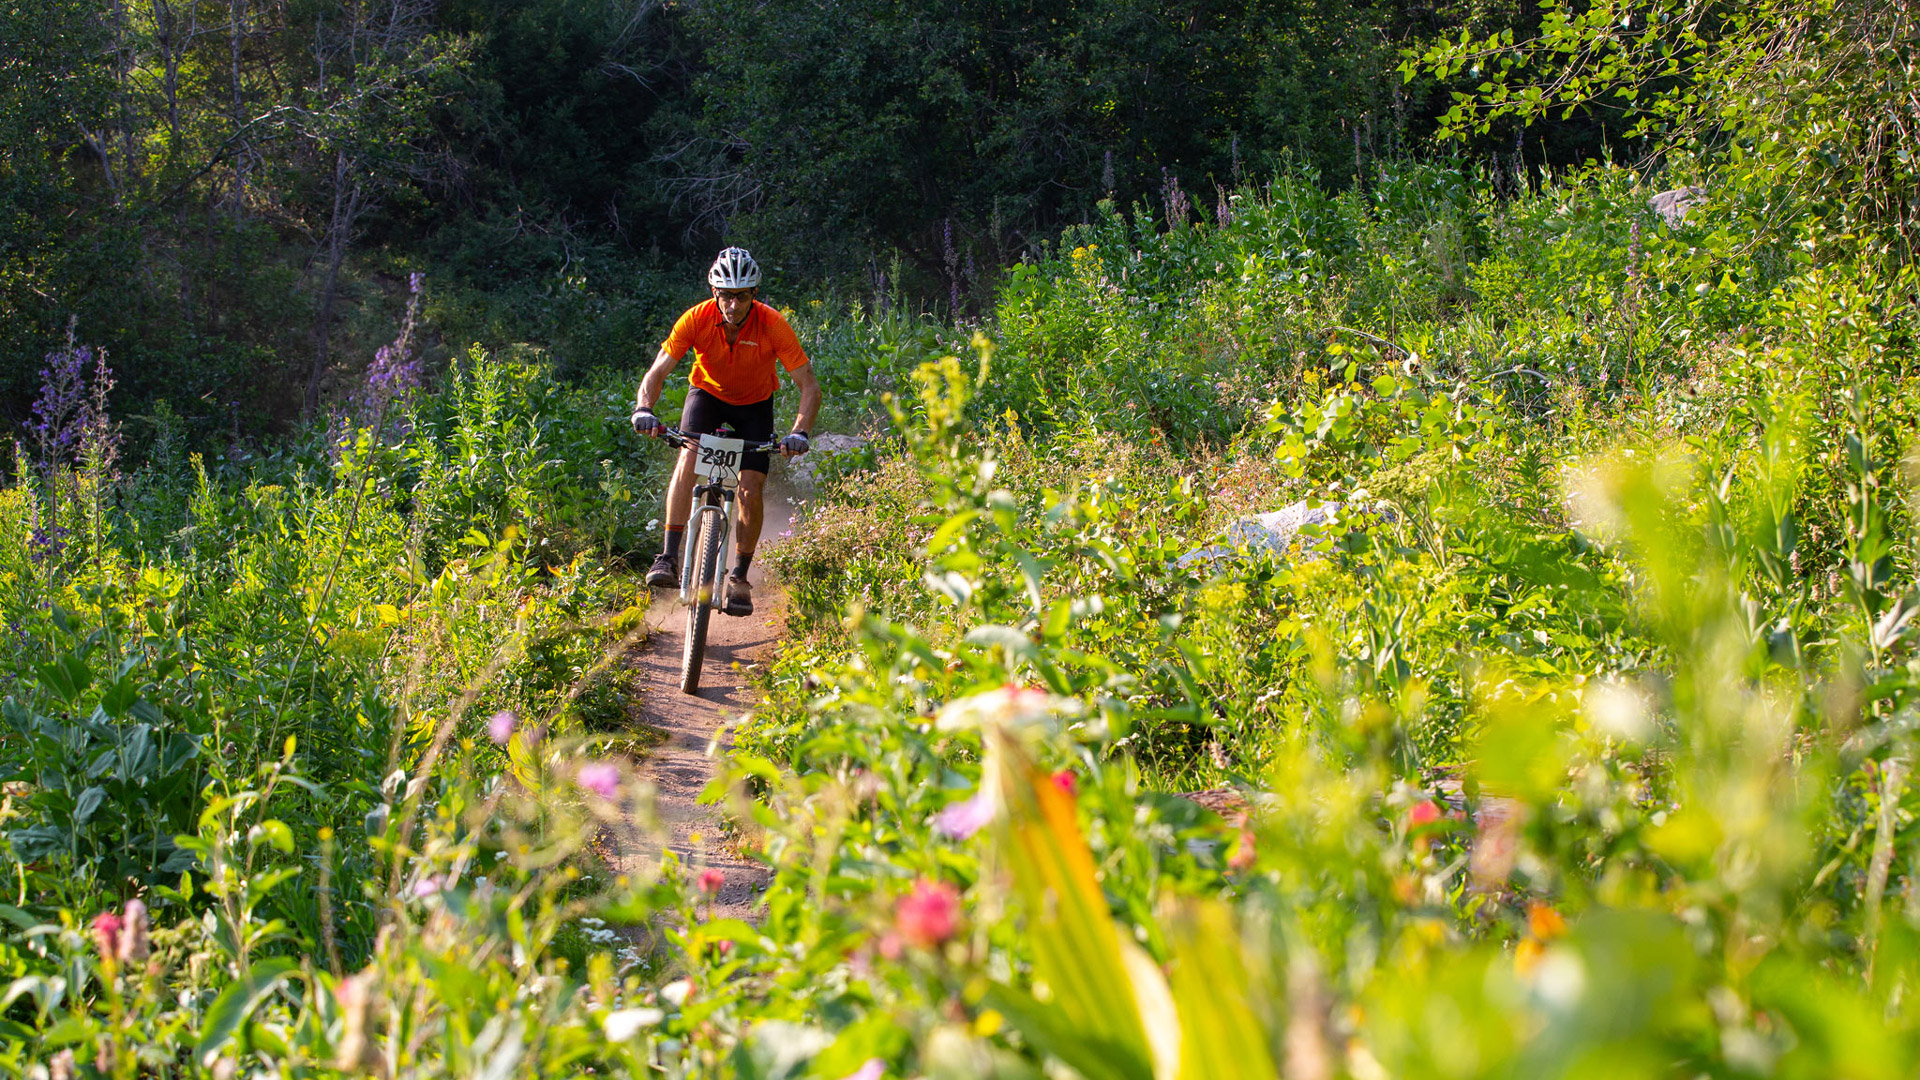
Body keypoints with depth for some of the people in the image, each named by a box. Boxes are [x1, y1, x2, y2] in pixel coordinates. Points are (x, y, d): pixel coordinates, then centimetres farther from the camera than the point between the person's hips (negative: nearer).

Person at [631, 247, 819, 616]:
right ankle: (668, 558, -29)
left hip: (754, 404, 0)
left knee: (751, 490, -12)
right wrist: (644, 409, -45)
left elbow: (809, 385, -28)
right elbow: (657, 372, -25)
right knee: (688, 456, -27)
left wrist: (799, 433, -43)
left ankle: (740, 577, 6)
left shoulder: (773, 326, -29)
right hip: (708, 393, 0)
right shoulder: (697, 319, -27)